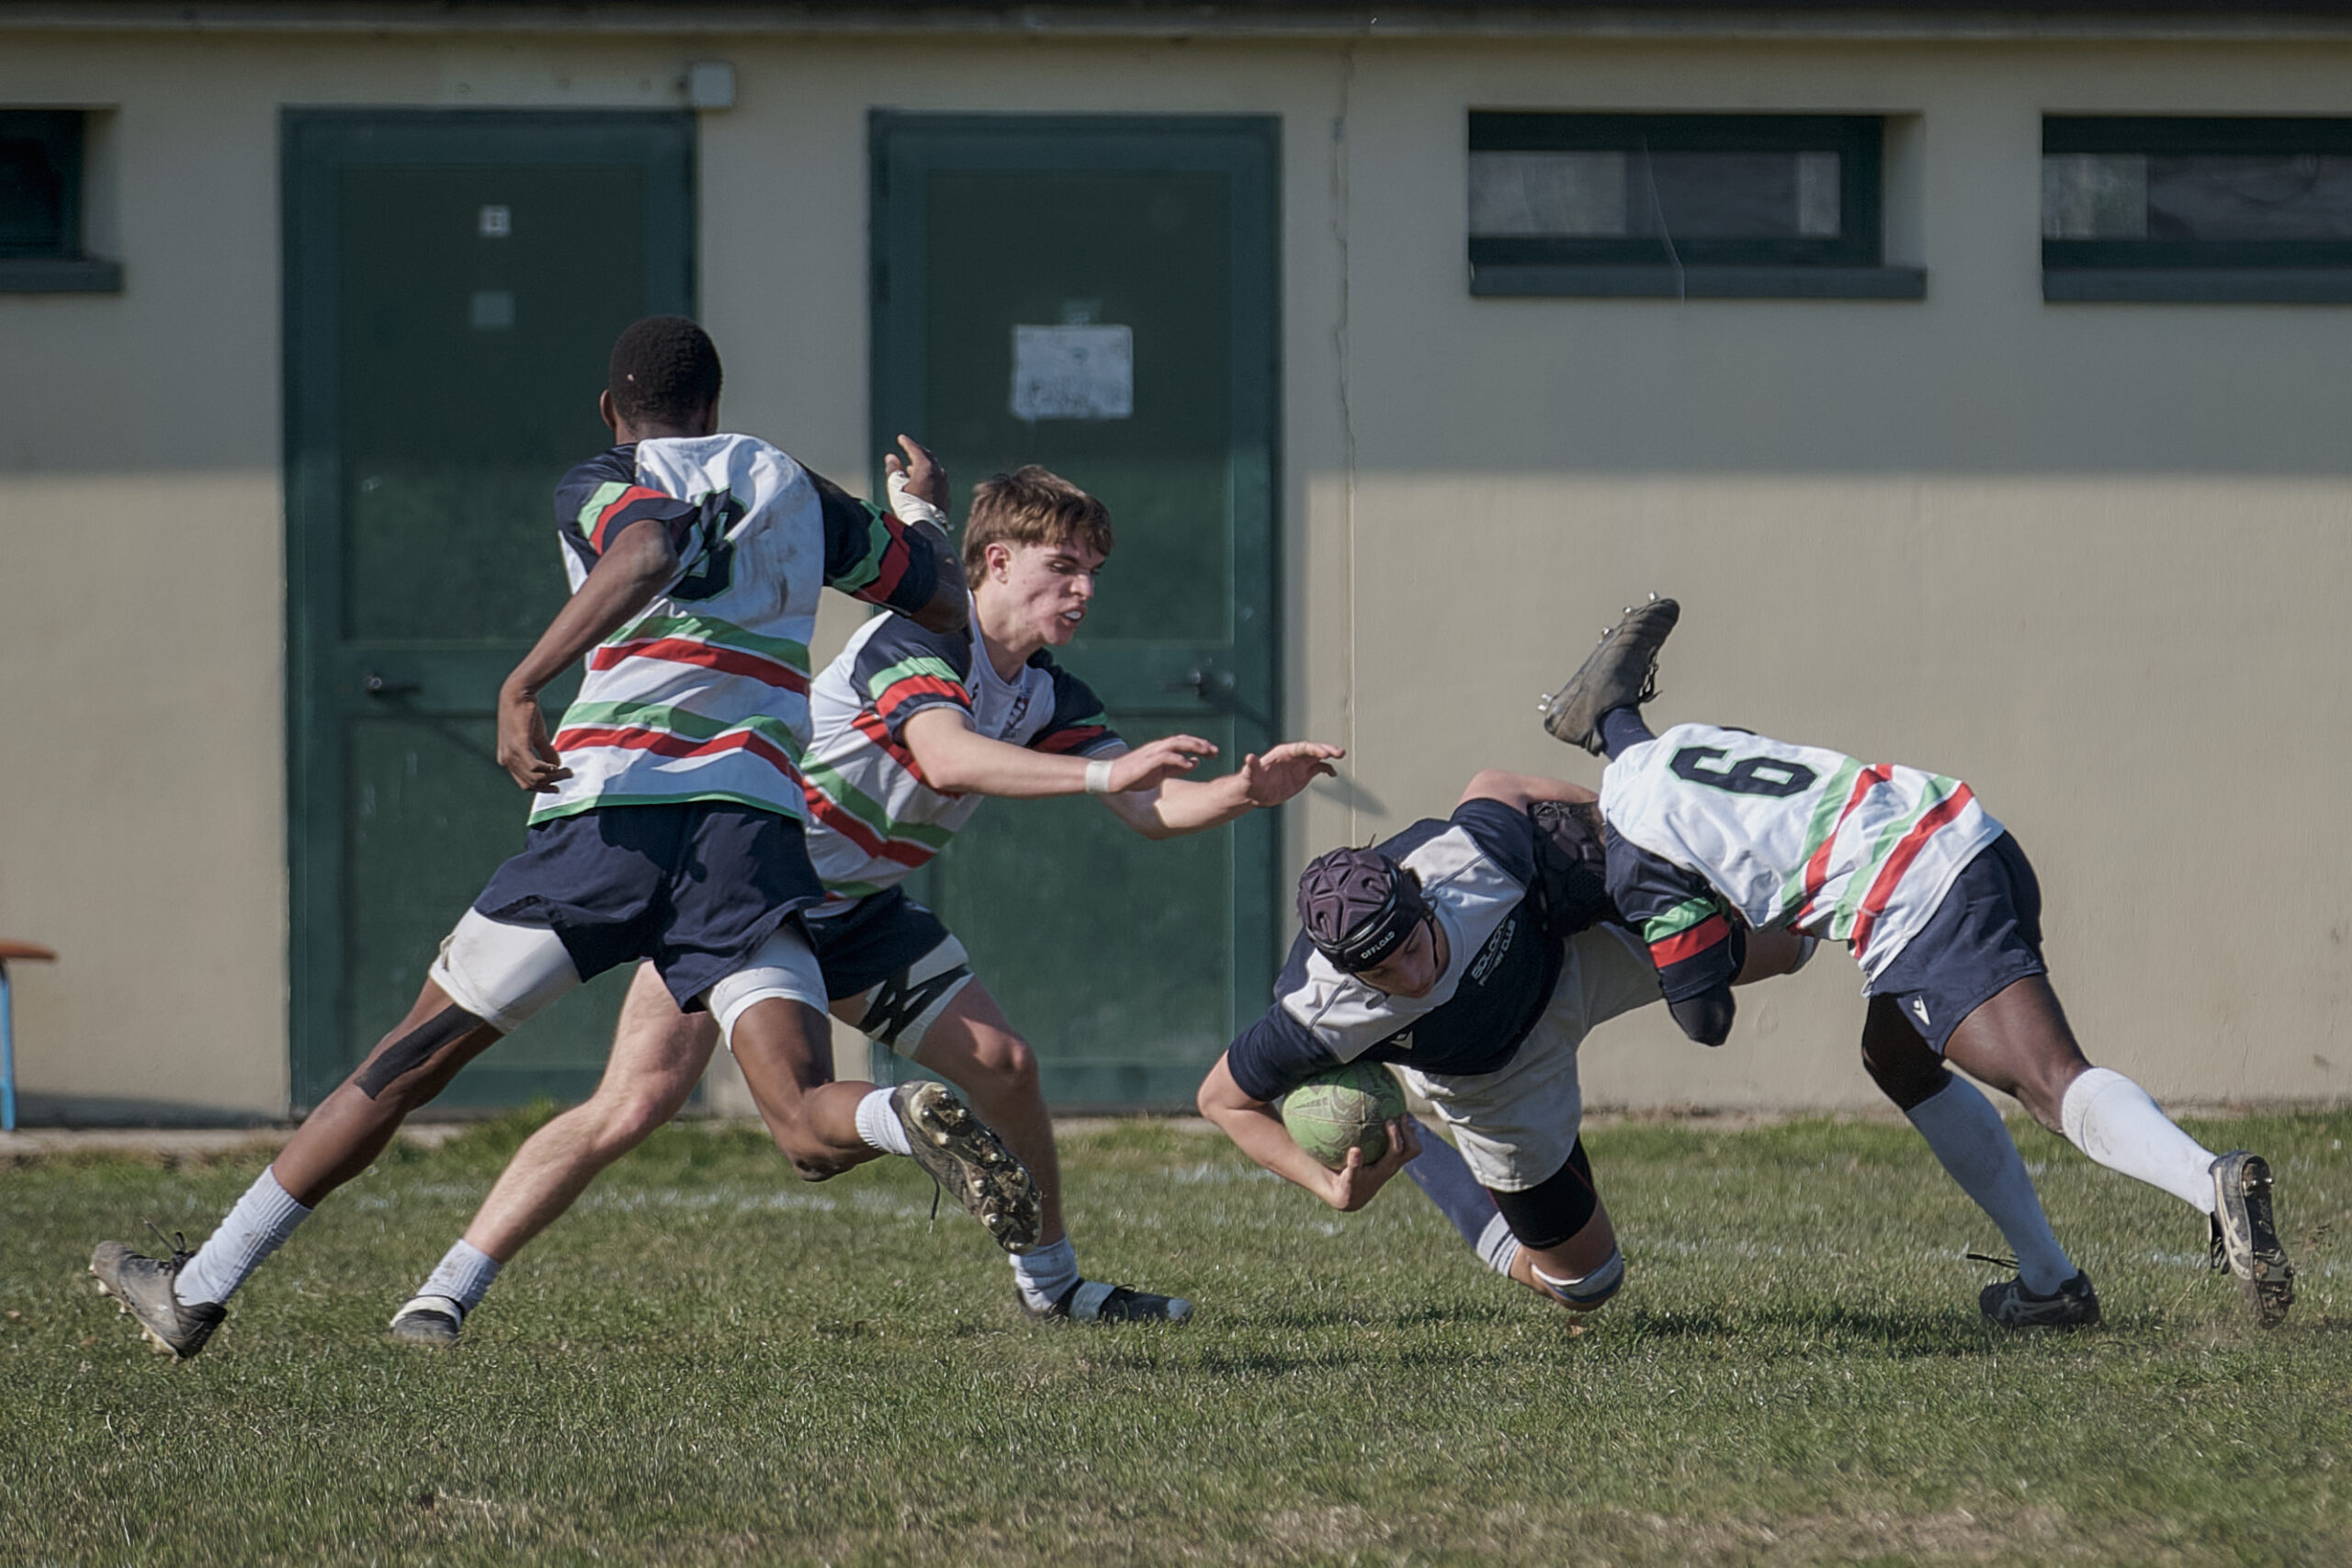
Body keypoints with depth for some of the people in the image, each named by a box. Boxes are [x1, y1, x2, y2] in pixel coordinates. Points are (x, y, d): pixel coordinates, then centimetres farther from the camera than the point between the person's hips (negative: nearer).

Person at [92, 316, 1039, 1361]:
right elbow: (948, 602, 32)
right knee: (810, 1130, -8)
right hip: (755, 823, 2)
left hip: (610, 813, -2)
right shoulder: (795, 489, 22)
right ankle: (914, 1121, -45)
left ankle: (198, 1291, 16)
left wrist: (522, 686, -20)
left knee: (416, 1055, 10)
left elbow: (649, 550, -15)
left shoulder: (600, 483, 10)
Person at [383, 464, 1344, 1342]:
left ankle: (1050, 1283, 21)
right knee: (636, 1102, -19)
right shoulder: (914, 644, -23)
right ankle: (450, 1287, -14)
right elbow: (948, 759, -42)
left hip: (857, 913, 8)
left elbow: (1152, 812, 2)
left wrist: (1246, 791, -17)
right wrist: (1103, 771, -49)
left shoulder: (1048, 697, 2)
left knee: (1003, 1064, 0)